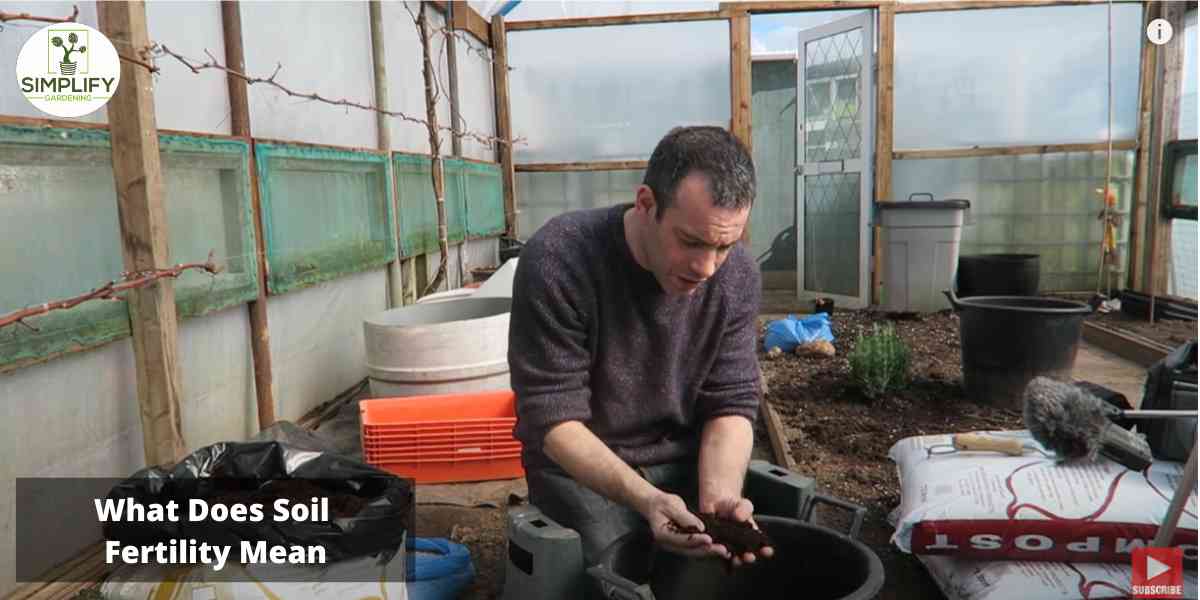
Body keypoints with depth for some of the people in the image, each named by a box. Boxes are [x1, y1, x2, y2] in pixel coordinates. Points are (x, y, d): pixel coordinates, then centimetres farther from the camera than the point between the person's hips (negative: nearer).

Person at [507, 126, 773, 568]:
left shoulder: (738, 277, -11)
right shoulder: (557, 262, -24)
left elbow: (731, 402, -7)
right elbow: (553, 417, -22)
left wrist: (719, 497, -26)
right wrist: (646, 499, -36)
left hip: (687, 461, 3)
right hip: (580, 468, -3)